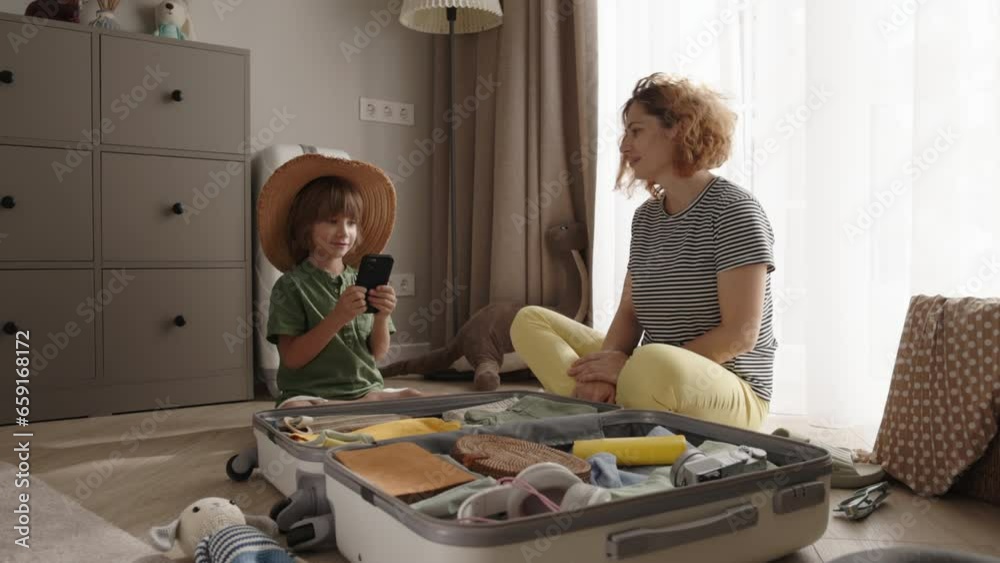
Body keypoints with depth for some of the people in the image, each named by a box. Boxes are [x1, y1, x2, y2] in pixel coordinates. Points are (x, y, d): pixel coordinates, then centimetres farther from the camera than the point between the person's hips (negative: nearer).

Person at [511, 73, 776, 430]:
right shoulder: (646, 217, 12)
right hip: (651, 374, 7)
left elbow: (741, 334, -17)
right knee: (530, 322, 1)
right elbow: (629, 313, 7)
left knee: (654, 363, -41)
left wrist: (628, 366, -19)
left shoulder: (733, 209, -10)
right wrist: (605, 369, -15)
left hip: (732, 393, -7)